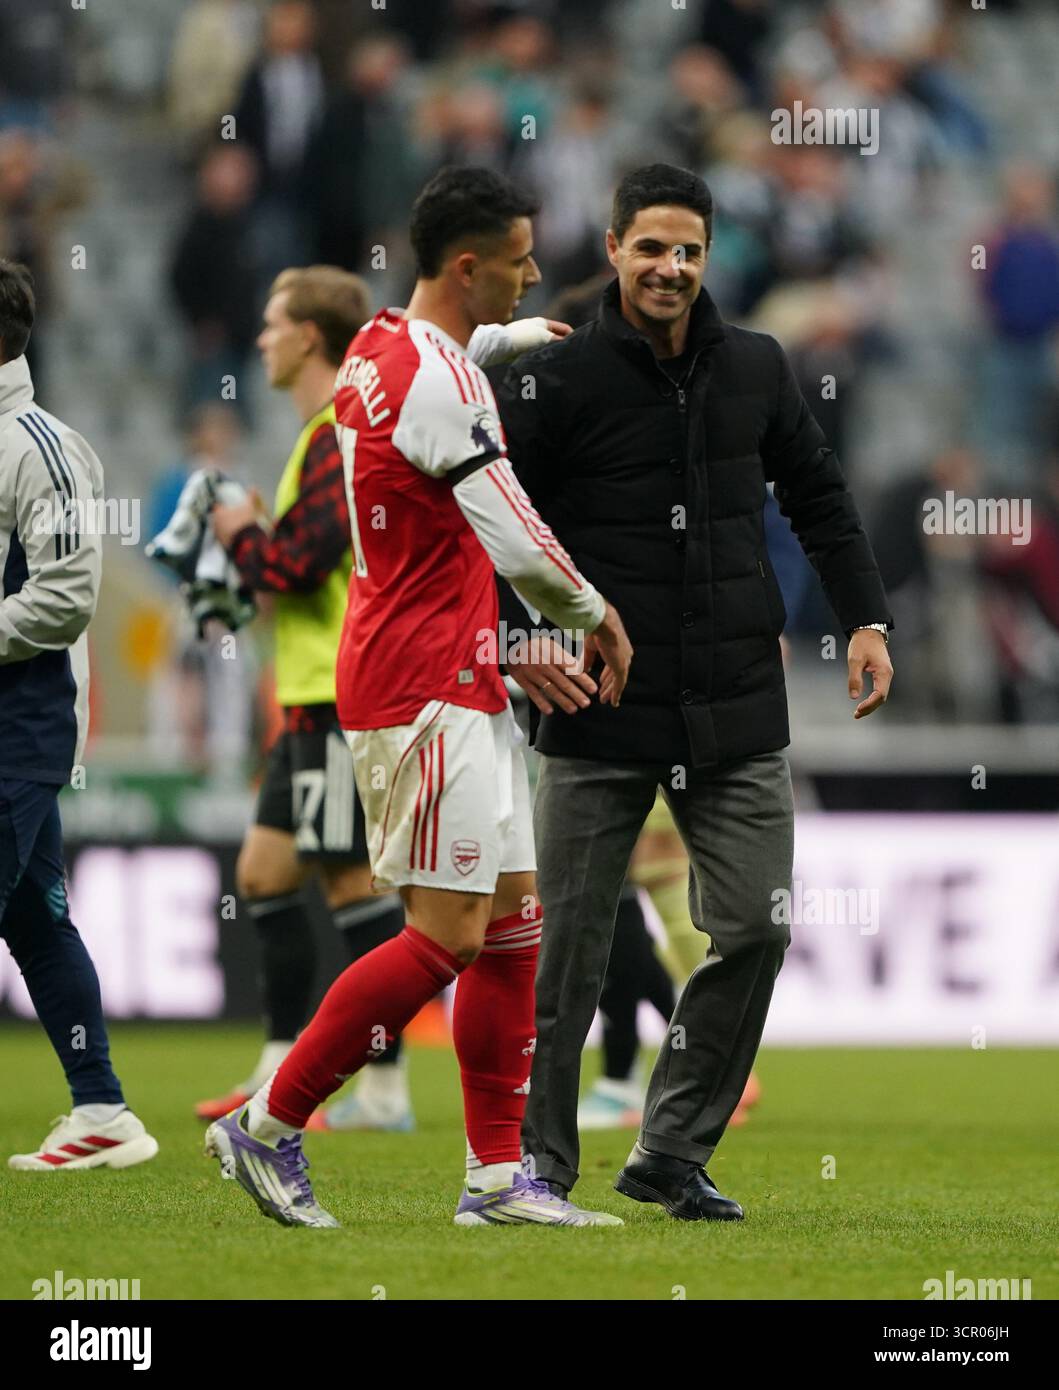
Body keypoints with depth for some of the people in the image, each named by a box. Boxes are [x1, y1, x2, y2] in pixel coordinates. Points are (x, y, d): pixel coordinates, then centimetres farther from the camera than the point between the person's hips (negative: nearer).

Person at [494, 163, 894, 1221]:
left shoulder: (756, 369, 8)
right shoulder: (557, 380, -5)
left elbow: (818, 497, 20)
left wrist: (865, 619, 12)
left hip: (737, 713, 4)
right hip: (599, 709, -3)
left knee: (756, 928, -2)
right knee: (566, 945, 0)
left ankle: (672, 1151, 10)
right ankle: (538, 1163, 11)